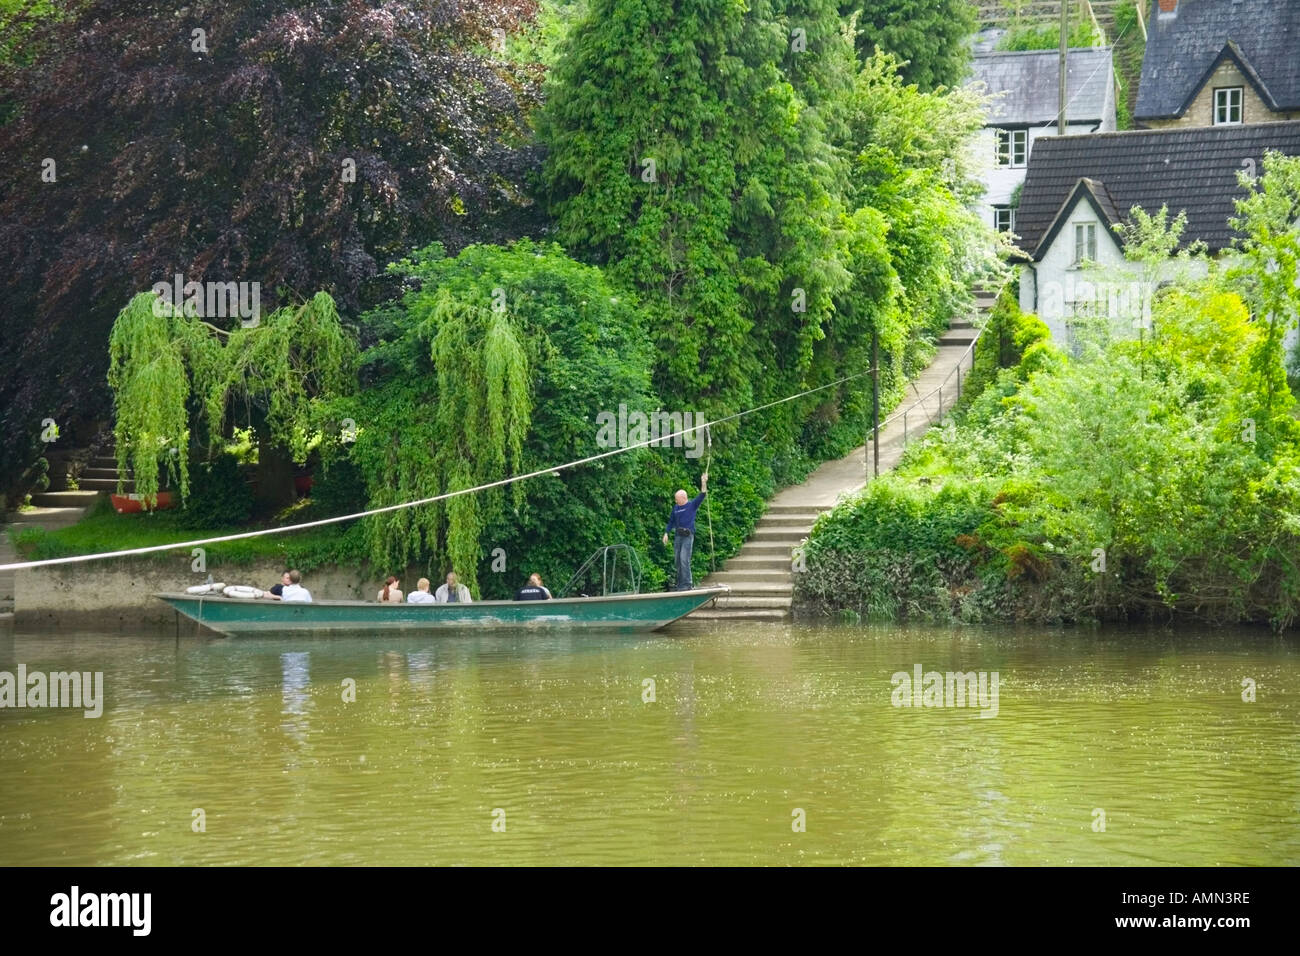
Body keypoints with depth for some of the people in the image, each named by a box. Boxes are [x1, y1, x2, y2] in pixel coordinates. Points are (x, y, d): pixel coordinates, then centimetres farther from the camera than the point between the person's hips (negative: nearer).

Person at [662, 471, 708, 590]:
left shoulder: (692, 505, 0)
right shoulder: (676, 508, 15)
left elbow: (701, 496, -12)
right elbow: (671, 521, 21)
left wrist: (704, 483, -24)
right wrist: (666, 533, 14)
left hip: (688, 536, -6)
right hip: (677, 536, 6)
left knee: (684, 559, -16)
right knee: (678, 560, 7)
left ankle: (687, 584, -16)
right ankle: (680, 583, 14)